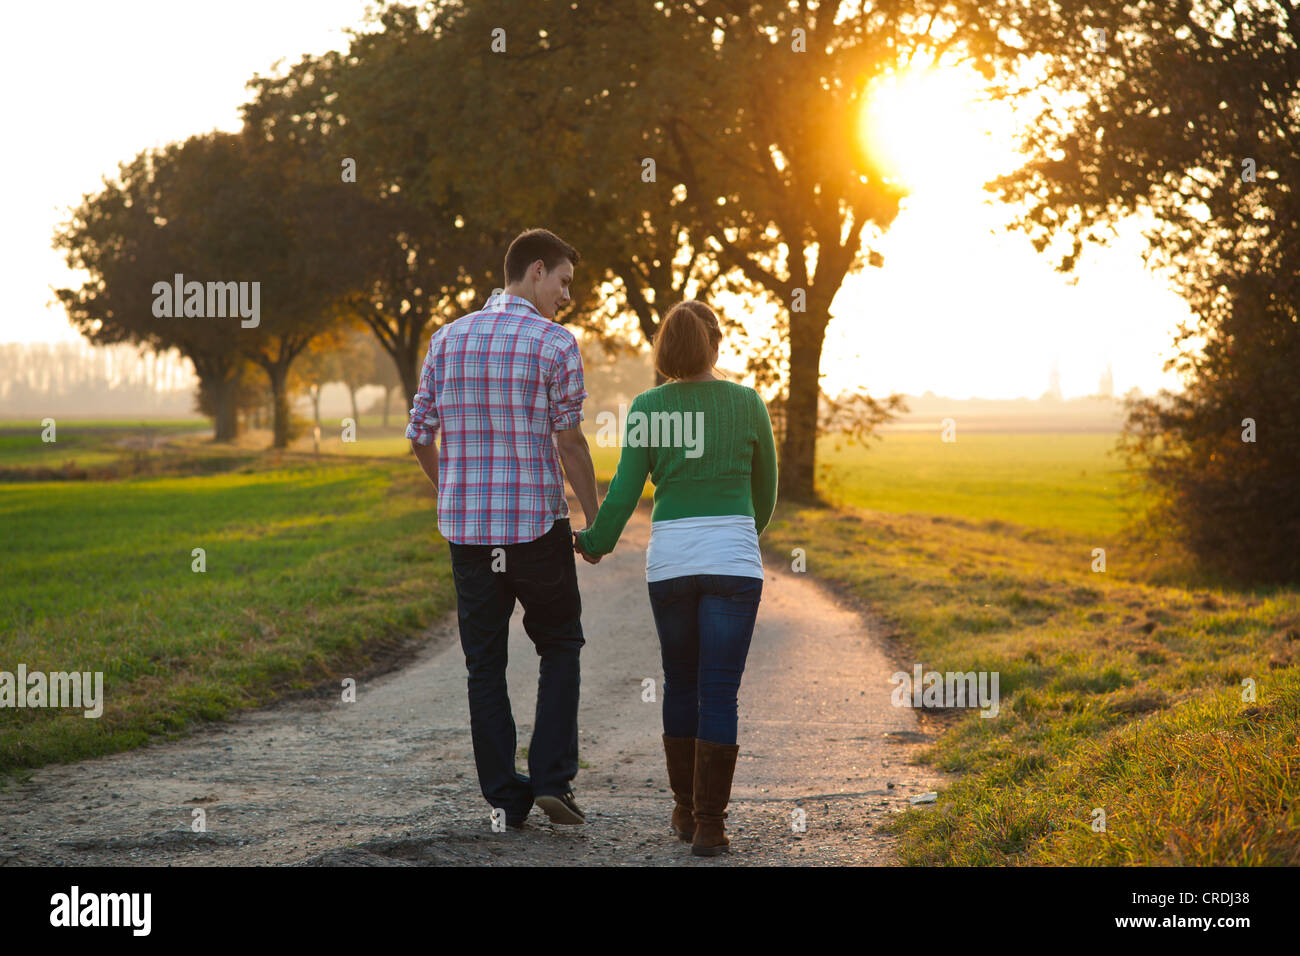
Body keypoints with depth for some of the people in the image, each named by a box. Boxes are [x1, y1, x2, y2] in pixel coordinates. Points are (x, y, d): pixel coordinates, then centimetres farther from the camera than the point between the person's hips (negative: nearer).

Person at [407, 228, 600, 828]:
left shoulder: (448, 339, 7)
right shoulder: (555, 344, -8)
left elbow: (420, 436, 10)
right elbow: (569, 442, -11)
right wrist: (595, 519, -2)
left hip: (465, 529, 4)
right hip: (537, 525, -3)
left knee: (484, 666, 10)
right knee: (559, 648, 15)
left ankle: (505, 798, 11)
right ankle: (551, 777, 3)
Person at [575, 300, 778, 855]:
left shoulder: (647, 407, 0)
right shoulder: (747, 403, 1)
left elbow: (624, 490, -2)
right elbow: (766, 486, 12)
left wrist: (595, 543, 15)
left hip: (669, 560, 1)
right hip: (733, 560, -1)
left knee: (680, 684, 17)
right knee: (720, 694, 0)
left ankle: (685, 811, 24)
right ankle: (709, 826, -4)